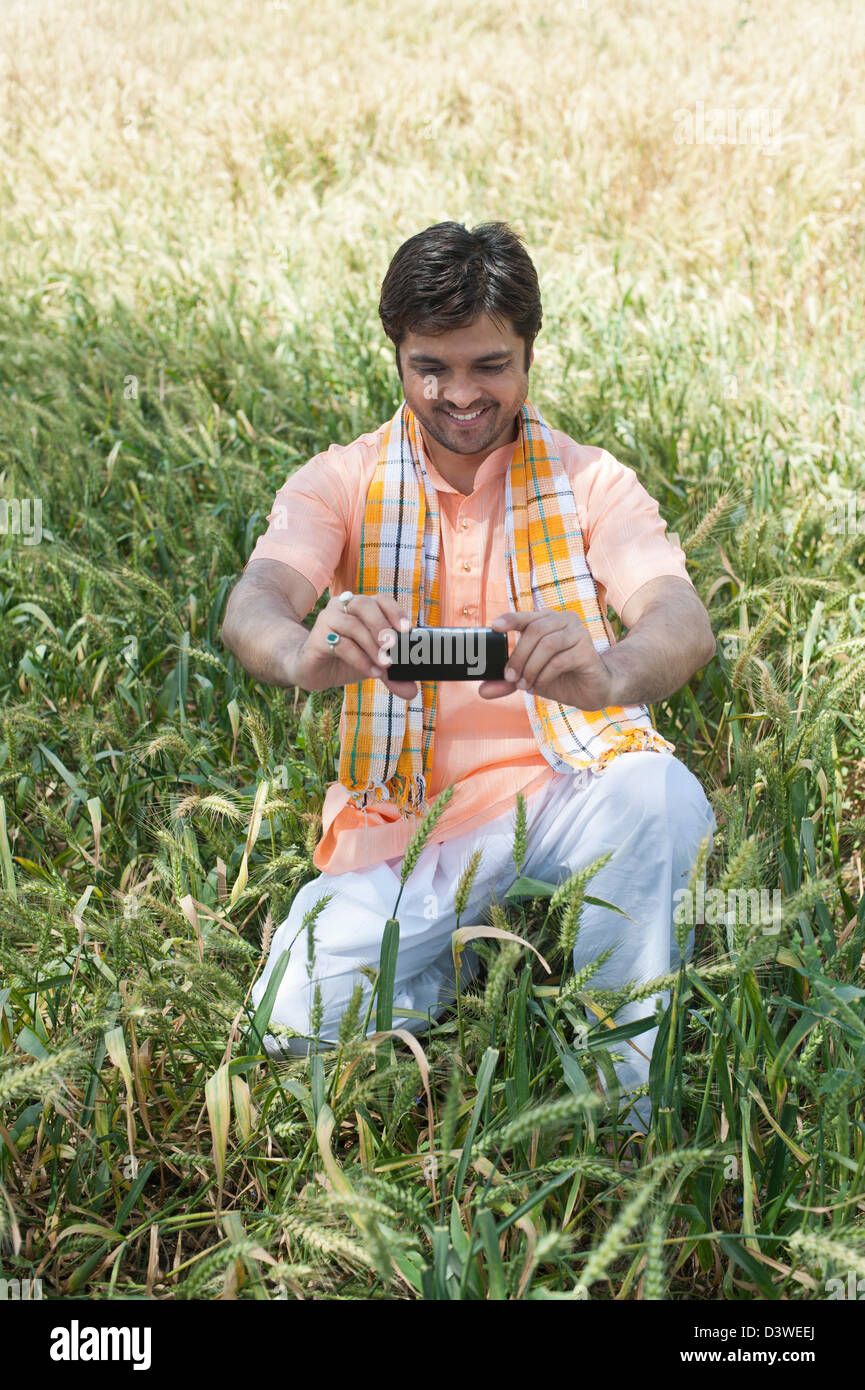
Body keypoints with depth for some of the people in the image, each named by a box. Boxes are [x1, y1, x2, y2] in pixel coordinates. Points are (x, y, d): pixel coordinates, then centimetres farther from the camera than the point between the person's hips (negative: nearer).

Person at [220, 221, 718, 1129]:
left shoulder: (591, 481, -1)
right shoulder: (343, 482, 1)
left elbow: (684, 621, -18)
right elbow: (252, 602, -18)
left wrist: (611, 674, -44)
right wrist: (301, 654, -44)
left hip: (562, 792, -1)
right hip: (403, 819, 1)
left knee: (659, 793, -33)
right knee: (300, 1020, -20)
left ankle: (636, 1105, -14)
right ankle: (461, 955, 12)